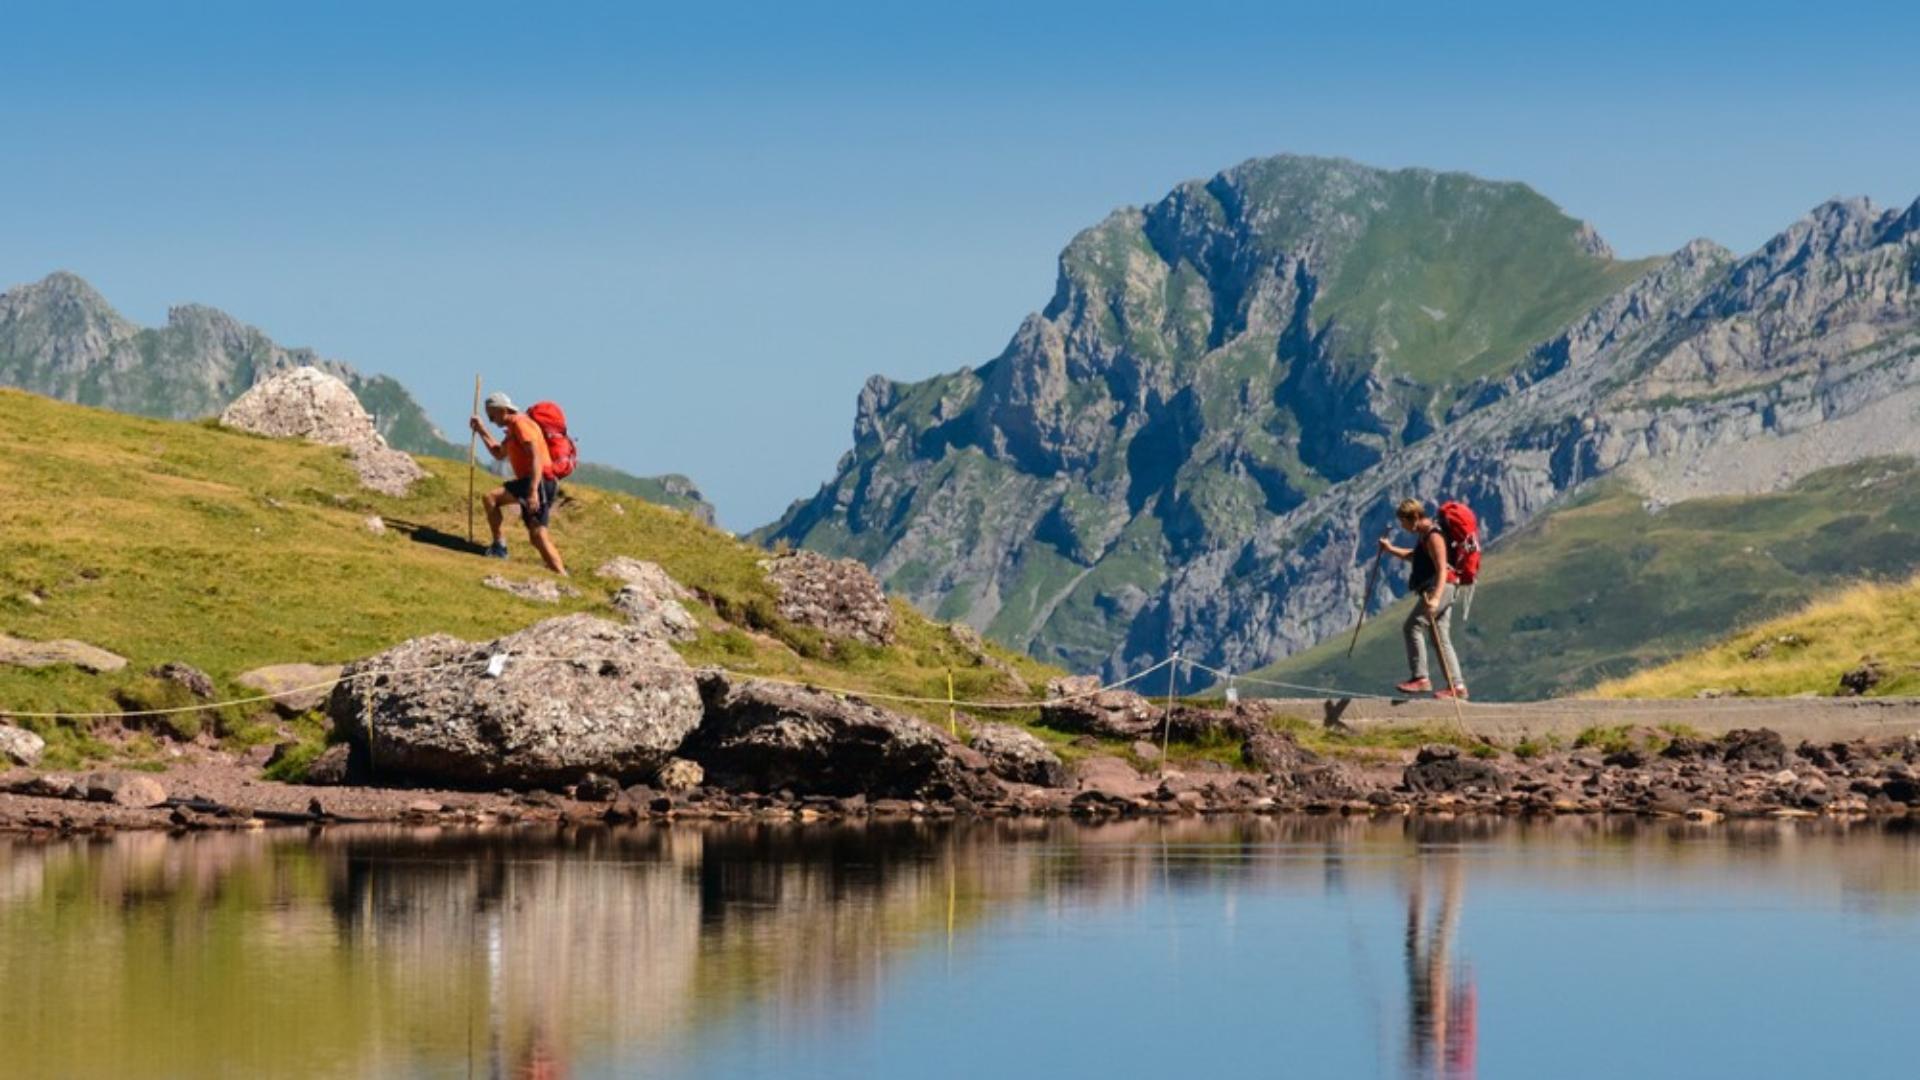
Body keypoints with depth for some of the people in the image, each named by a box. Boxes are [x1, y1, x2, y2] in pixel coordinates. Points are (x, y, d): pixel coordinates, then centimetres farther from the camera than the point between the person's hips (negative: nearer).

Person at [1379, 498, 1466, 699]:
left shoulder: (1433, 537, -15)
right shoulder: (1423, 535, 17)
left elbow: (1442, 569, -25)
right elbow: (1415, 556, 38)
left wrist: (1435, 598, -36)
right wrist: (1391, 550, 27)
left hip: (1440, 588, -10)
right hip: (1436, 591, 10)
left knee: (1412, 628, -14)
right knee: (1441, 639, 8)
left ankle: (1421, 678, -16)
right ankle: (1457, 686, 6)